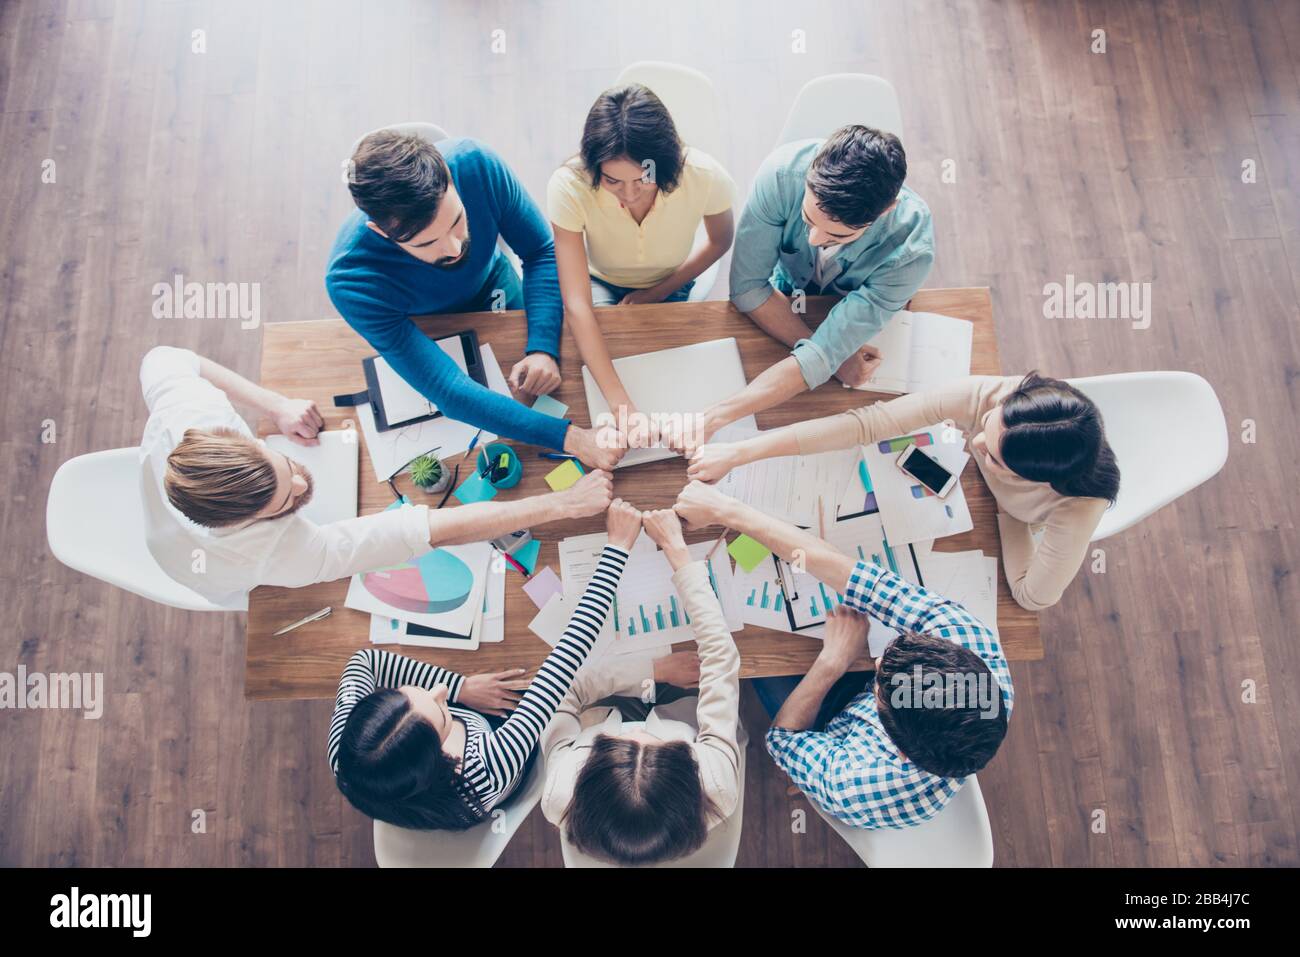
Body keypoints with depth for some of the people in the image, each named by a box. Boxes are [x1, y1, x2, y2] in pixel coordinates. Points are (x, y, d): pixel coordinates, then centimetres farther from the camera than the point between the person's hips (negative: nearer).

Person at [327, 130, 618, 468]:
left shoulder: (476, 163, -36)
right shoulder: (351, 283, -42)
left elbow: (541, 252, -21)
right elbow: (449, 391, -45)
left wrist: (543, 349, -36)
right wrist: (569, 437, -52)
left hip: (489, 283, 2)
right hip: (420, 326, -2)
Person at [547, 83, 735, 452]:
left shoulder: (705, 175, -31)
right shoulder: (570, 186, -35)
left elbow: (720, 241, -6)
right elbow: (576, 306, -40)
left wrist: (658, 292, -11)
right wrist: (623, 407, -48)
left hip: (670, 286, 1)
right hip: (601, 284, 0)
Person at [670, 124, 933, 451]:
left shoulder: (911, 249, -40)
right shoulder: (784, 171, -37)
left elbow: (822, 356, -41)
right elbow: (747, 286, -26)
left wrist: (716, 417, -50)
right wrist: (818, 350, -34)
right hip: (785, 298, 2)